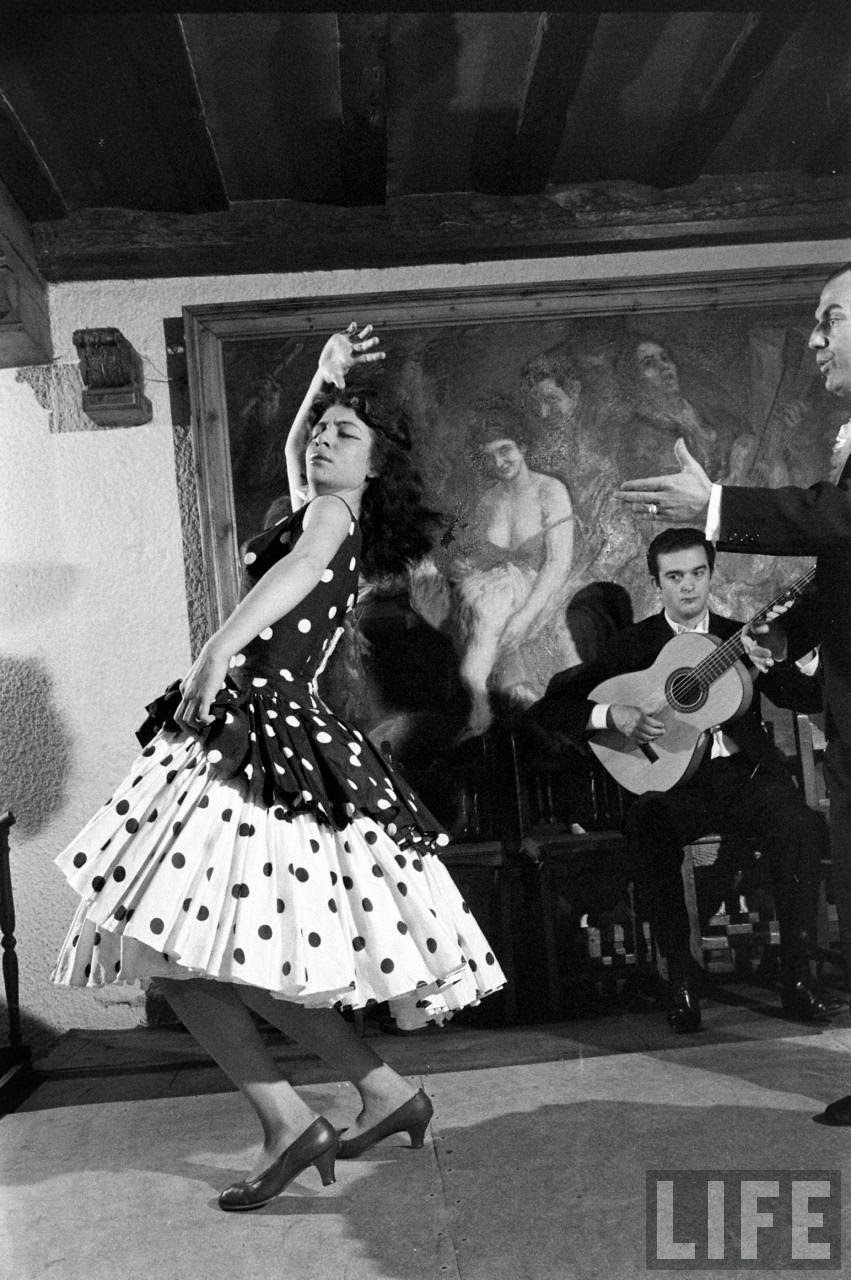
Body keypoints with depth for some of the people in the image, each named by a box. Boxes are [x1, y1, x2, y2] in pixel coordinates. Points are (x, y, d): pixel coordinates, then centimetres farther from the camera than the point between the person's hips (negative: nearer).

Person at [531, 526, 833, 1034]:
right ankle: (680, 978, -20)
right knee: (649, 832, -34)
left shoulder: (737, 636, 13)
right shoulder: (636, 643, 7)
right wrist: (613, 714, -16)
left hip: (747, 773, 2)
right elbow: (552, 707, 2)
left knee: (803, 828, -28)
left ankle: (797, 973, -15)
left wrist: (768, 665, -16)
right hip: (675, 782, -2)